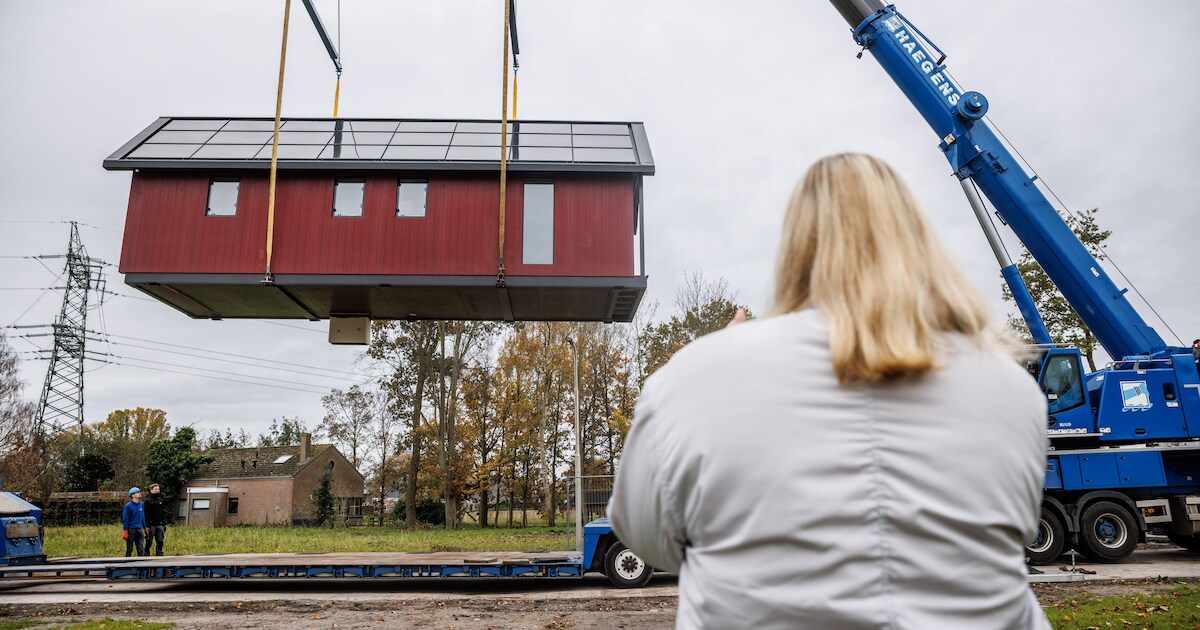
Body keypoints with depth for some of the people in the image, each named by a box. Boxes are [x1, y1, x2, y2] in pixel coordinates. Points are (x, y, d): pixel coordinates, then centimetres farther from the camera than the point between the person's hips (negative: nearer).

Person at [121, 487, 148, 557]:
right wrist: (126, 532, -13)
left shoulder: (141, 505, 8)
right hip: (131, 530, -5)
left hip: (140, 529, 5)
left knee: (141, 549, 1)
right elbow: (125, 520, -9)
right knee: (129, 549, 5)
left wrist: (145, 528, 14)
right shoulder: (128, 506, -9)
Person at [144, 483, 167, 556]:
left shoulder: (160, 500, 14)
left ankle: (159, 555, 8)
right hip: (151, 525, -5)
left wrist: (164, 524, 12)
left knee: (160, 542, 4)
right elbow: (146, 514, -9)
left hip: (159, 525, 5)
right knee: (149, 542, 0)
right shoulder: (148, 501, -4)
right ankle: (146, 555, 8)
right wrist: (146, 526, -15)